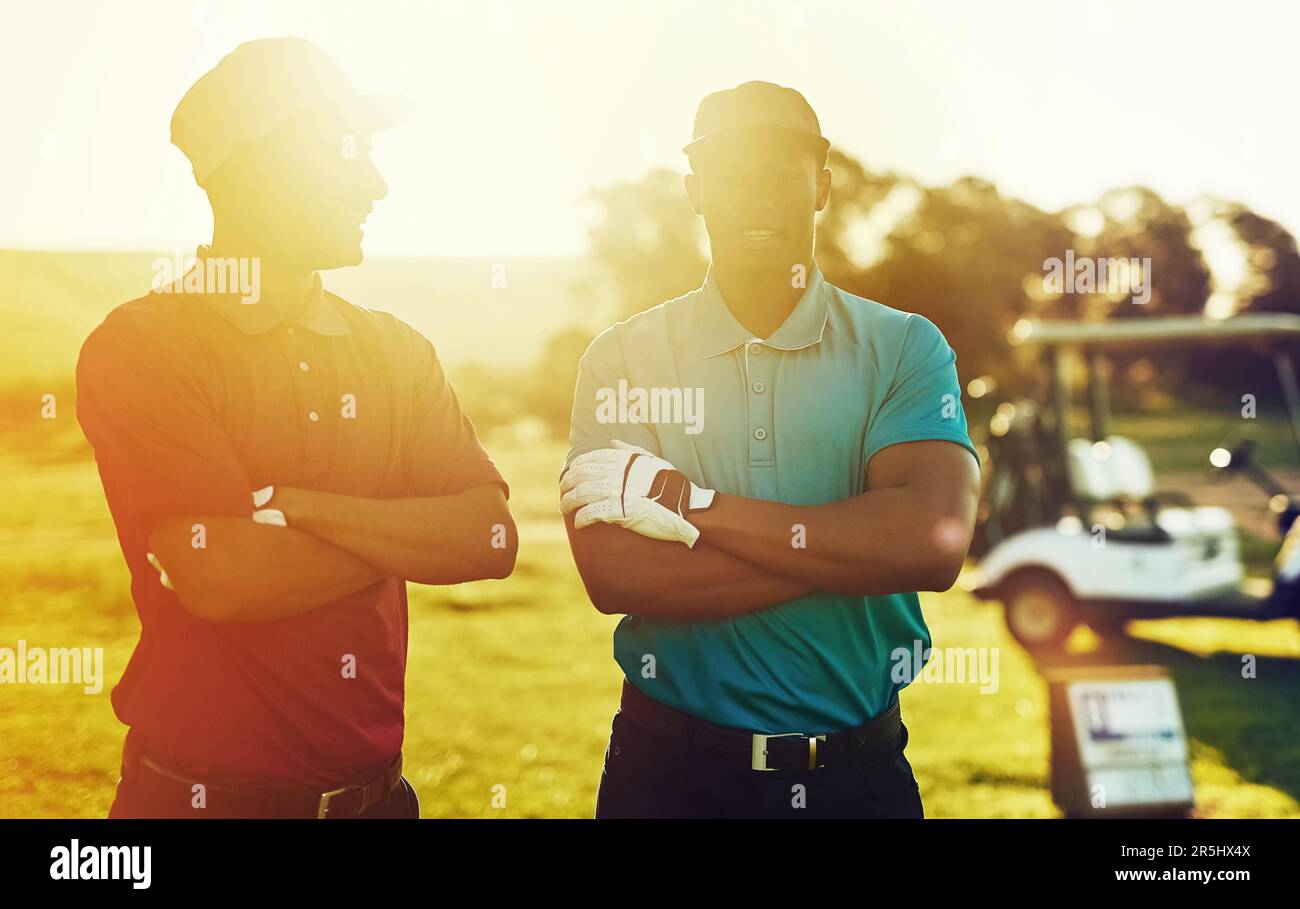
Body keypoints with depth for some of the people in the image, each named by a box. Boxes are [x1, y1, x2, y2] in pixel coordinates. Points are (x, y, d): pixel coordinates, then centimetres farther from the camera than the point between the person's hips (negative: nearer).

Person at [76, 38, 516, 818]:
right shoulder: (139, 347, -10)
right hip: (203, 794, -5)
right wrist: (407, 534, -9)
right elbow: (219, 576, -21)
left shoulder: (395, 352, 6)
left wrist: (296, 508, -18)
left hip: (375, 792, 5)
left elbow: (492, 539, -7)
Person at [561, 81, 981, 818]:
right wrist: (851, 548, -18)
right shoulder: (623, 358, -2)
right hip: (670, 766, 0)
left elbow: (932, 543, -19)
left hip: (857, 772, 0)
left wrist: (687, 500, -18)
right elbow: (614, 575, -15)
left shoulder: (905, 349, -3)